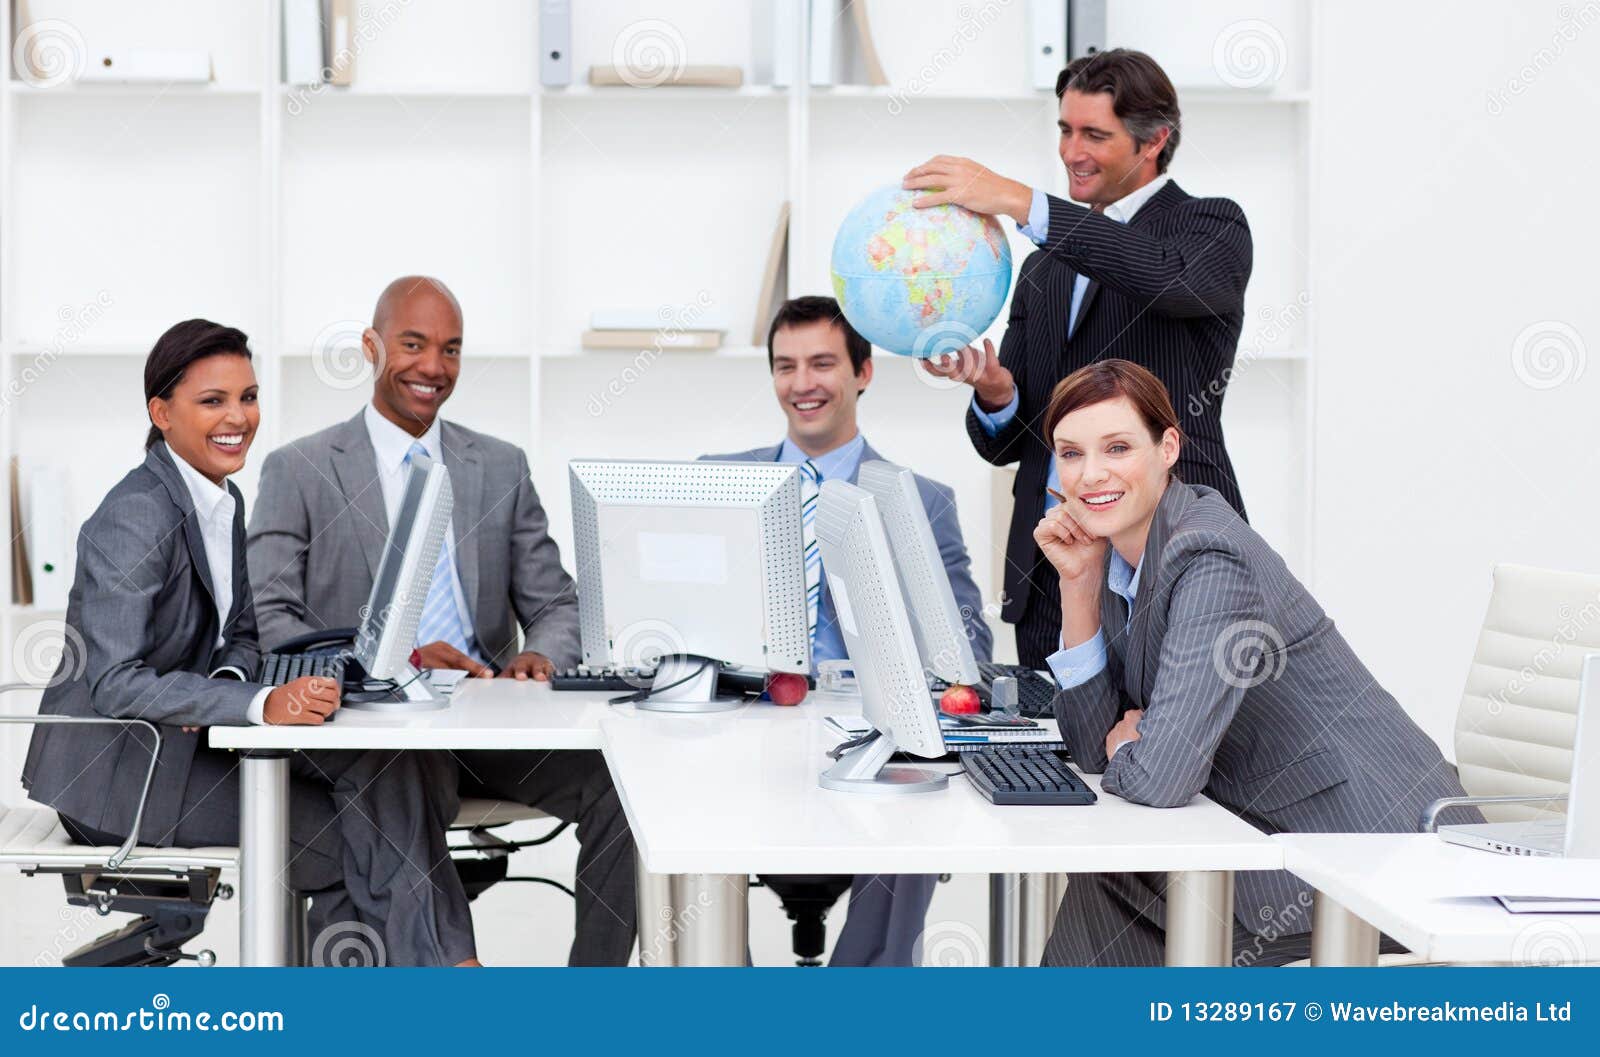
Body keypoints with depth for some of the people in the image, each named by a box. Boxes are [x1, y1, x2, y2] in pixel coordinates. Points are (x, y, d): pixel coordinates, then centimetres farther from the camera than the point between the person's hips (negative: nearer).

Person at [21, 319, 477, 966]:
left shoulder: (225, 501, 8)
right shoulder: (137, 517, -21)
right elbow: (113, 684, -28)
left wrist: (228, 683, -11)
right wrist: (259, 705, -36)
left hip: (188, 742, 8)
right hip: (118, 769, -8)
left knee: (387, 765, -11)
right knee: (359, 840, -17)